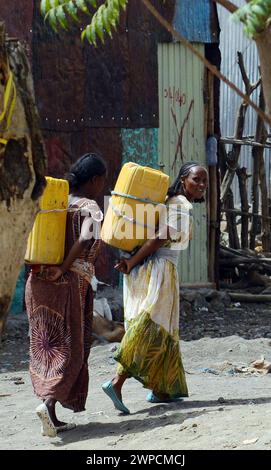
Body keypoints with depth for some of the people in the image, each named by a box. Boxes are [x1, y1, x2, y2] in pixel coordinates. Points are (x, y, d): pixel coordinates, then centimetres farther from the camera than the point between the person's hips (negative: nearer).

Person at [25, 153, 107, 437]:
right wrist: (63, 269, -18)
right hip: (70, 284, -6)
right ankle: (49, 402, -20)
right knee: (70, 350, 2)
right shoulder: (90, 208, -7)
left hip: (38, 282, 6)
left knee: (44, 348, 11)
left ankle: (52, 419, 12)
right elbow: (86, 241, -25)